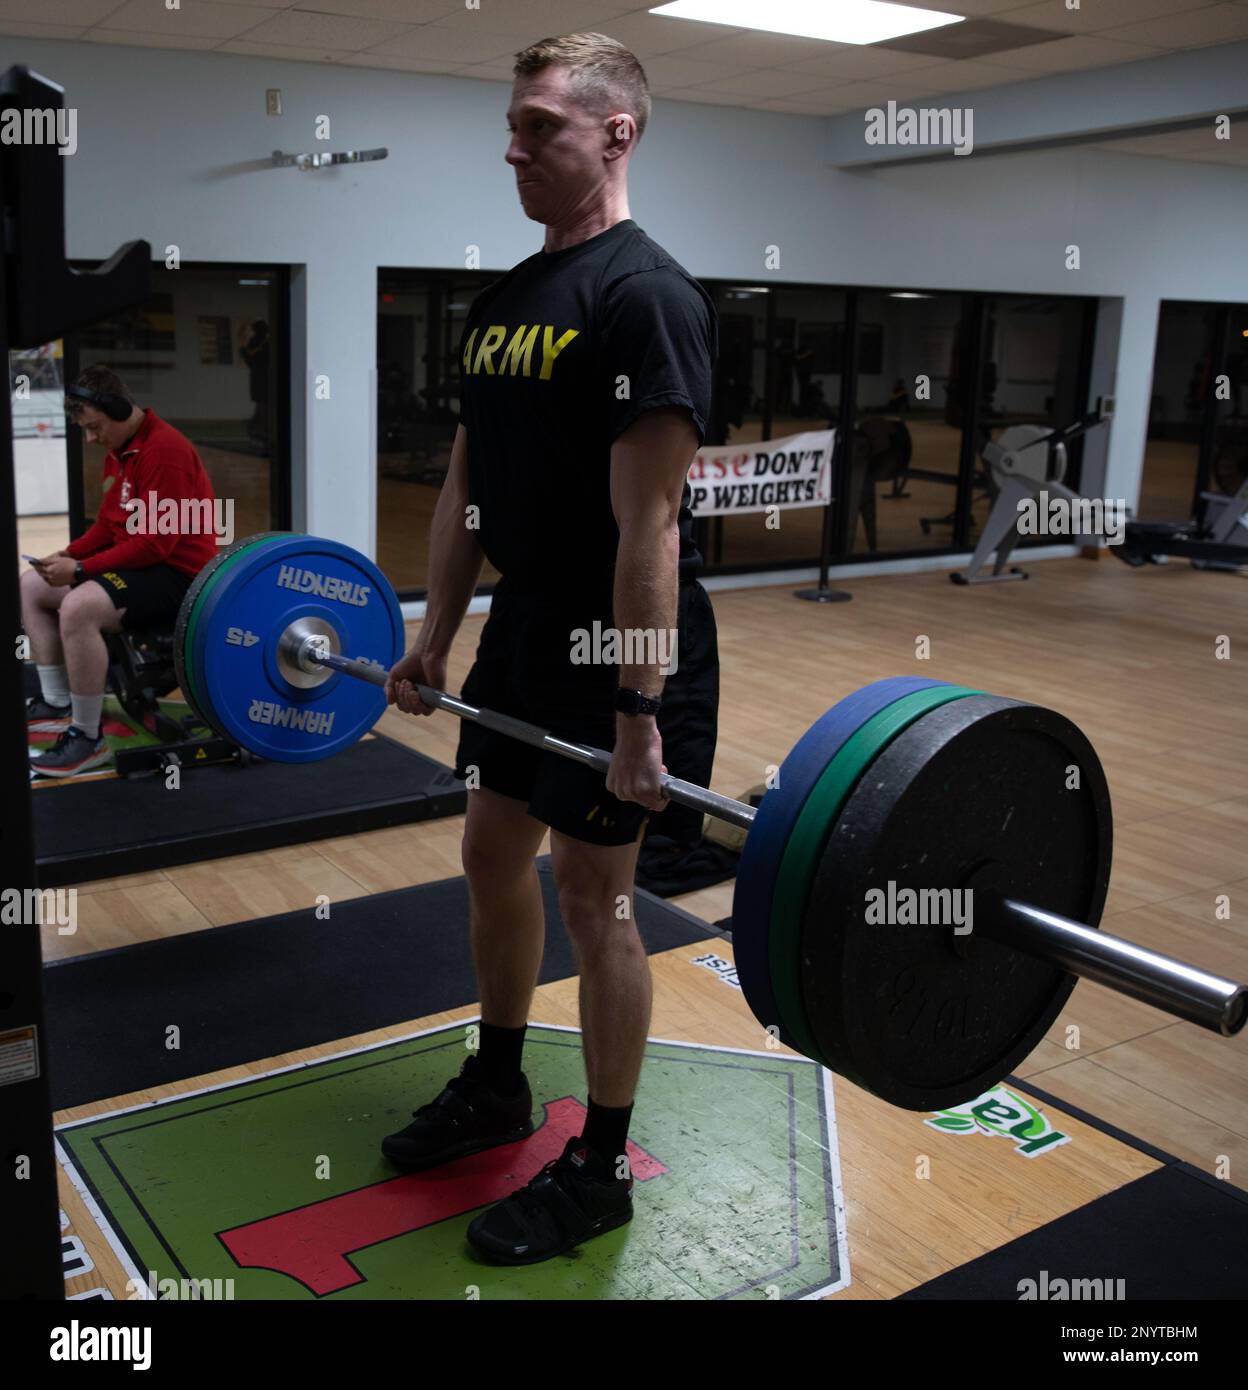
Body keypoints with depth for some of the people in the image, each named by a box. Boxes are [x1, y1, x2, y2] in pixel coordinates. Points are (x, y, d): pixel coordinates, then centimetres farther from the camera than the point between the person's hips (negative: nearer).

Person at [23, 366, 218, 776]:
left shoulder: (164, 450, -20)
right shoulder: (118, 451, 11)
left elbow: (155, 543, -24)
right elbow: (108, 527, 19)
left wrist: (80, 569, -22)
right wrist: (68, 554, 1)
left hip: (178, 573, -11)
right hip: (135, 559, 11)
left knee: (78, 608, -33)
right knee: (32, 586, 13)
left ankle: (88, 738, -21)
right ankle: (56, 705, 14)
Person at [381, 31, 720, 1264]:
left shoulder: (645, 296, -17)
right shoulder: (502, 301, 11)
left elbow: (649, 523, -23)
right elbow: (465, 490, 14)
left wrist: (639, 715, -24)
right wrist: (434, 637, 13)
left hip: (621, 648, -9)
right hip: (523, 636, 9)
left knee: (591, 895, 0)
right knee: (492, 856, 17)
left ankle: (600, 1170, 19)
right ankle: (496, 1088, 39)